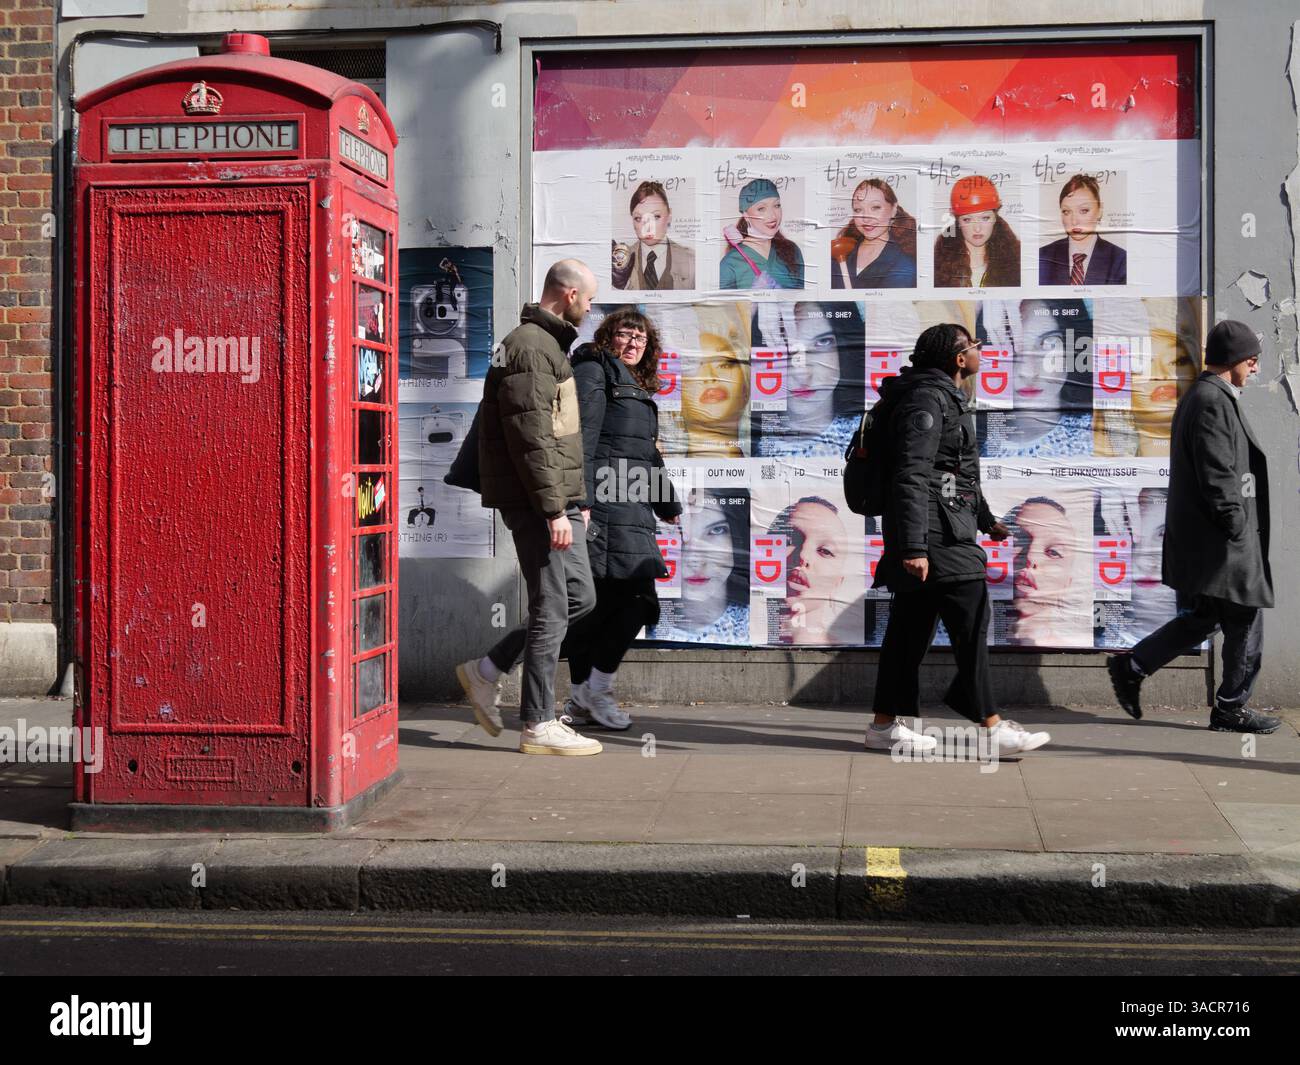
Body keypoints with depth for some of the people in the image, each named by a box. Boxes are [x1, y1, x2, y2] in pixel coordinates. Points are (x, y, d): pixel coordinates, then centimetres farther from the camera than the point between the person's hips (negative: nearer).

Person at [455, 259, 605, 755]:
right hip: (537, 503, -10)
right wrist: (554, 508, -23)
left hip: (557, 499, 10)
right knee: (552, 609, -5)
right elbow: (531, 436, -21)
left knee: (579, 598, 14)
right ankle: (539, 725, 4)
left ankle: (487, 670, 20)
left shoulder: (548, 344, 20)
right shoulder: (530, 347, -14)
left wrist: (574, 498, 23)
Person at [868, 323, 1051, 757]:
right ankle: (992, 728, -5)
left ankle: (884, 725, 14)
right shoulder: (928, 399, -14)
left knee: (910, 627, 10)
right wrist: (914, 546, -27)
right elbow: (911, 476, -22)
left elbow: (958, 471, 32)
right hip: (933, 531, -11)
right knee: (971, 623, -8)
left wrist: (986, 520, 41)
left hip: (944, 530, 11)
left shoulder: (946, 398, 20)